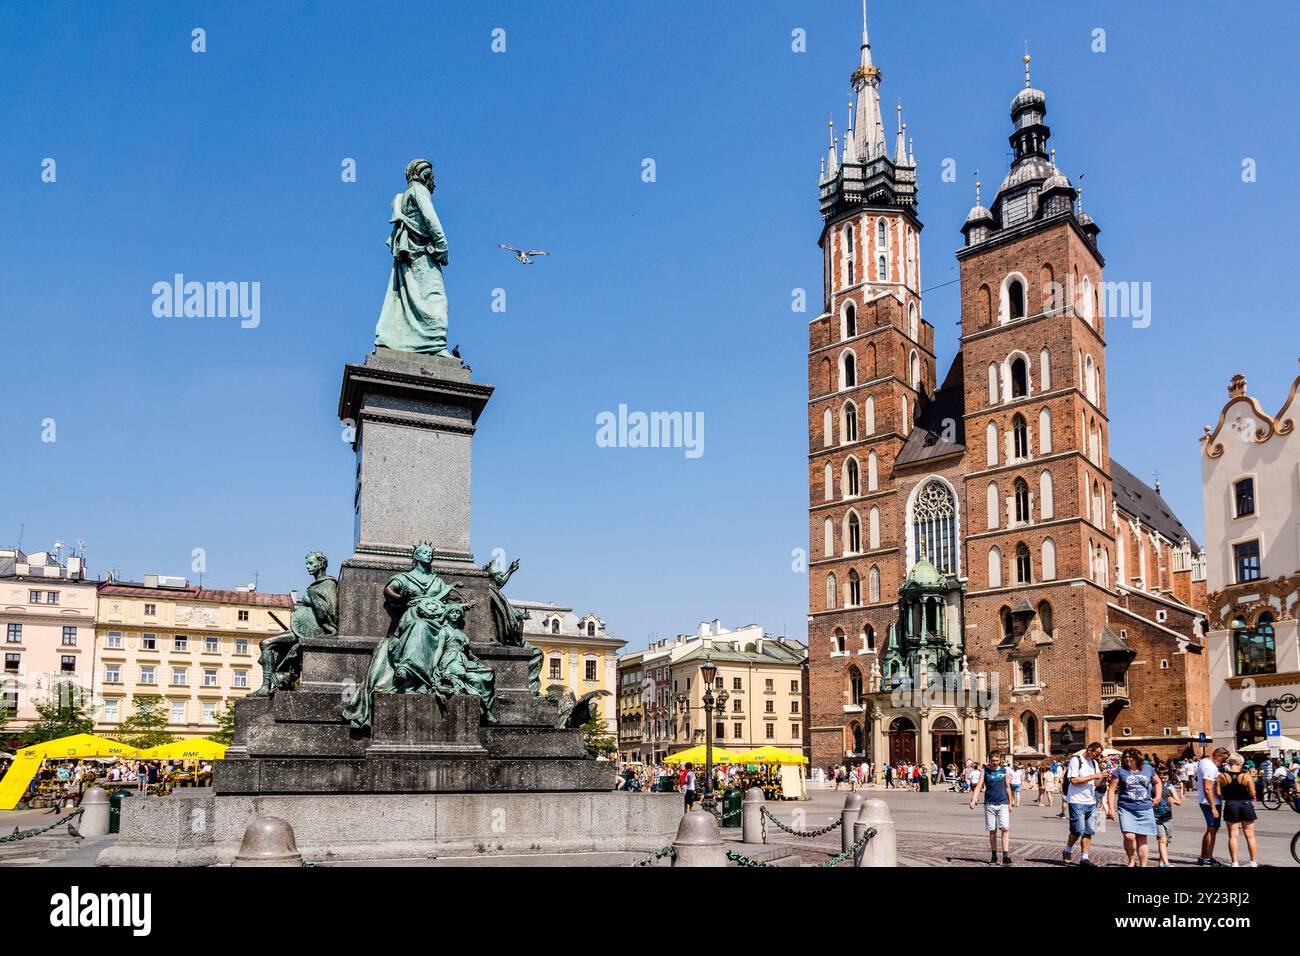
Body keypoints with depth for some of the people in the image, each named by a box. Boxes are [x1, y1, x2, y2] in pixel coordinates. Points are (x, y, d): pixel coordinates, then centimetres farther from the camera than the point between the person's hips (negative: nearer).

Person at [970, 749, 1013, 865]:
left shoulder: (1004, 771, 5)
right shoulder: (985, 771, 1)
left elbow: (1007, 787, 14)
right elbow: (978, 786, -5)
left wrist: (1010, 803, 15)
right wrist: (973, 800, -18)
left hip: (1003, 804, 0)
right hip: (989, 804, 0)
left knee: (1005, 829, -11)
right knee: (992, 830, 6)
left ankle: (1006, 856, -12)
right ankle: (993, 855, 17)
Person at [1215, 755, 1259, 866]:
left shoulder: (1221, 776, -5)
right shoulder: (1246, 776, -8)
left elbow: (1218, 793, -6)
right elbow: (1253, 794, -8)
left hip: (1230, 806, 0)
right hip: (1246, 805, 0)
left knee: (1233, 835, 6)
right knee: (1250, 835, 11)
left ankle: (1234, 862, 6)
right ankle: (1253, 862, 15)